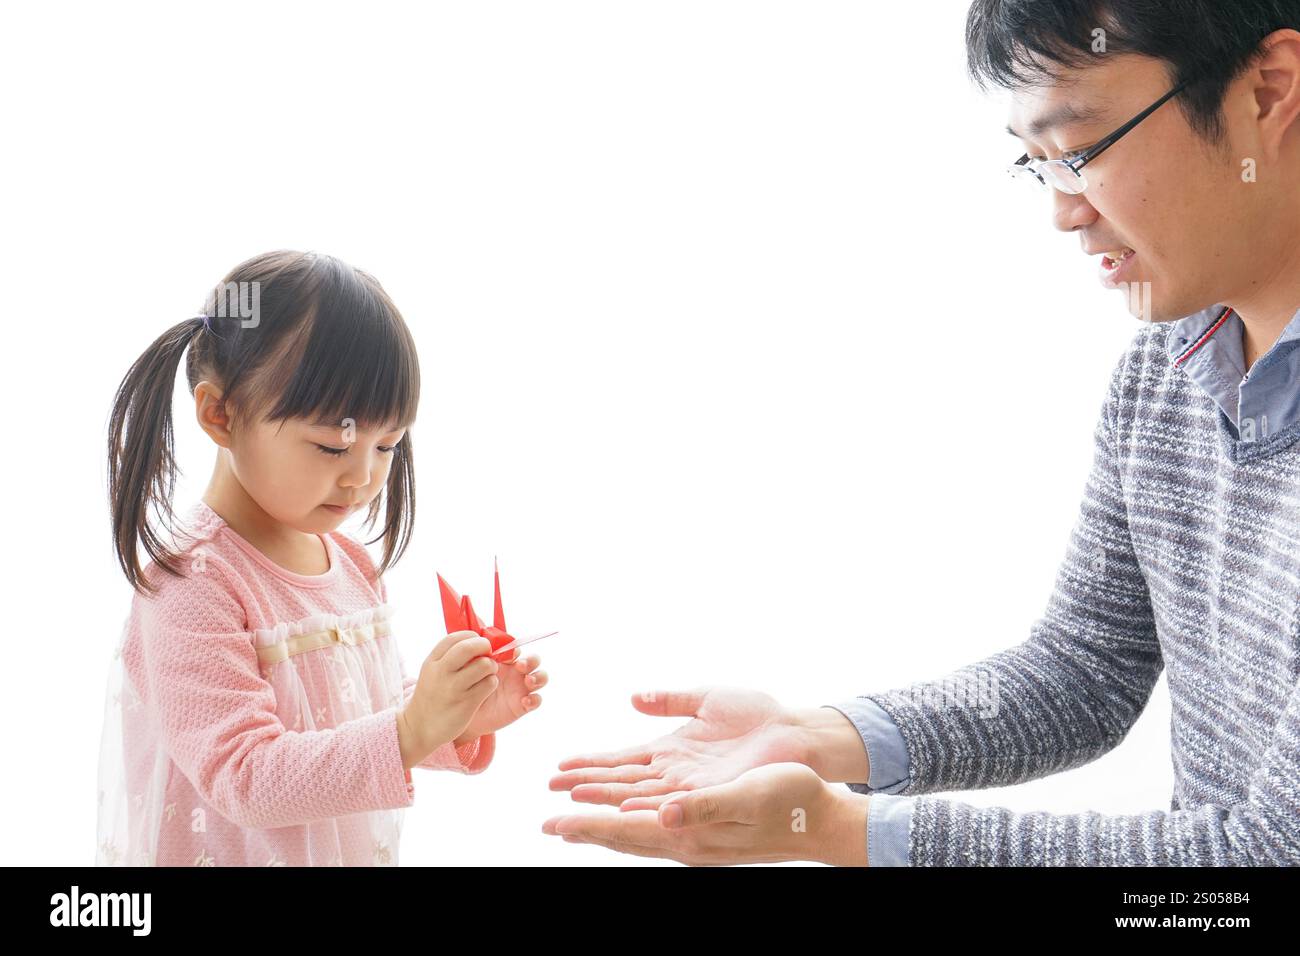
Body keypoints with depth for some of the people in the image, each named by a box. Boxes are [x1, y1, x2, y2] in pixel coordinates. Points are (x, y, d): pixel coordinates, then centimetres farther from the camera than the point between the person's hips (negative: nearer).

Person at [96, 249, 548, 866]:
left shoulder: (353, 564, -1)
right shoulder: (191, 588, -24)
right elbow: (244, 778, -27)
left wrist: (461, 721, -9)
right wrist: (412, 731, -36)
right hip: (232, 852, -6)